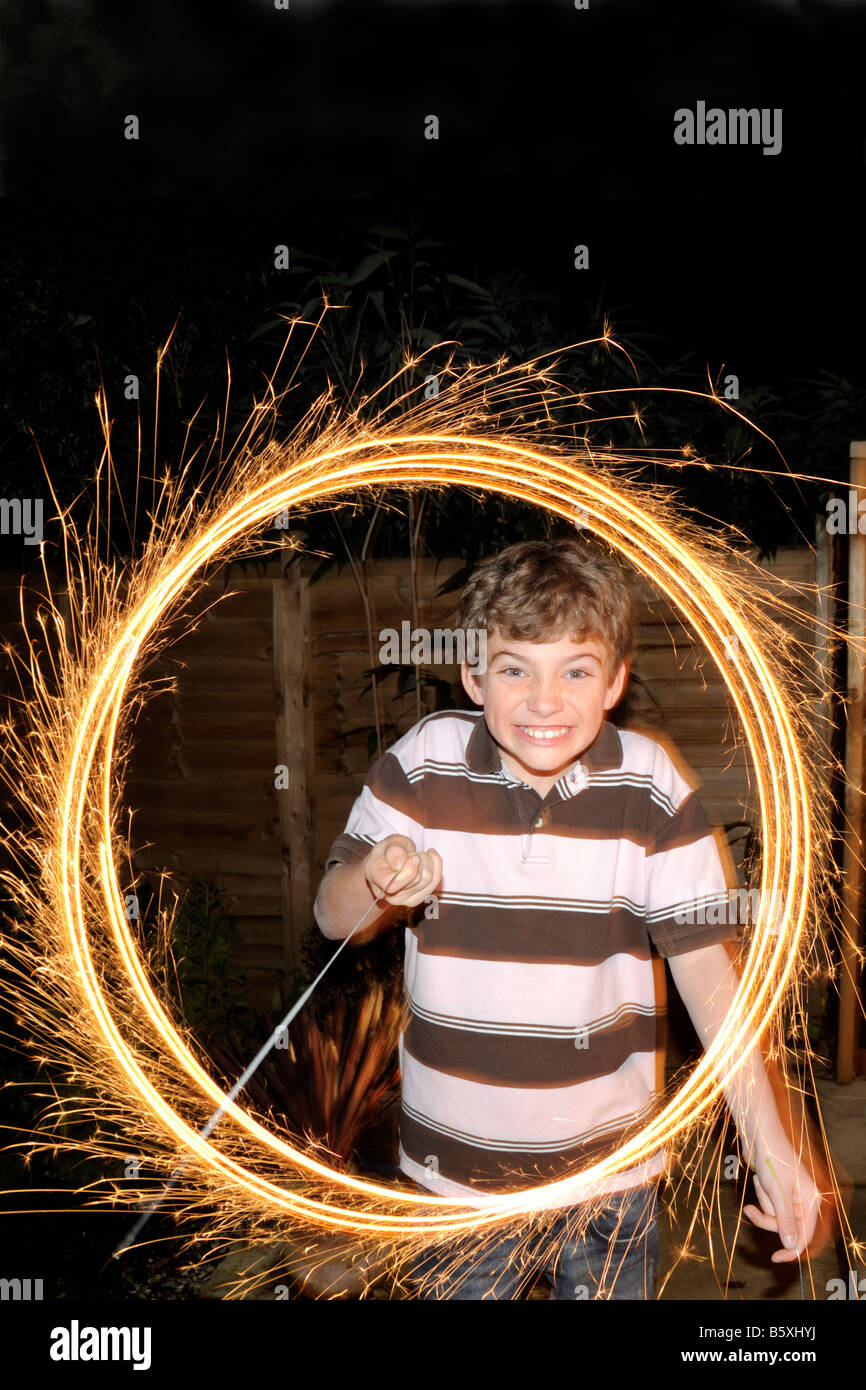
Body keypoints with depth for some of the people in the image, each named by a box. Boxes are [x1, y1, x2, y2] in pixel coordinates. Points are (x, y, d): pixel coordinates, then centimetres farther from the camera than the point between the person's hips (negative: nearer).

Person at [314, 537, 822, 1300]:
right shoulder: (423, 763, -12)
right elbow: (333, 918, -5)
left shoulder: (650, 786, -14)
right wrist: (376, 881, -29)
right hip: (457, 1160, 0)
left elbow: (705, 965, -11)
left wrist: (769, 1141, -16)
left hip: (611, 1161, 0)